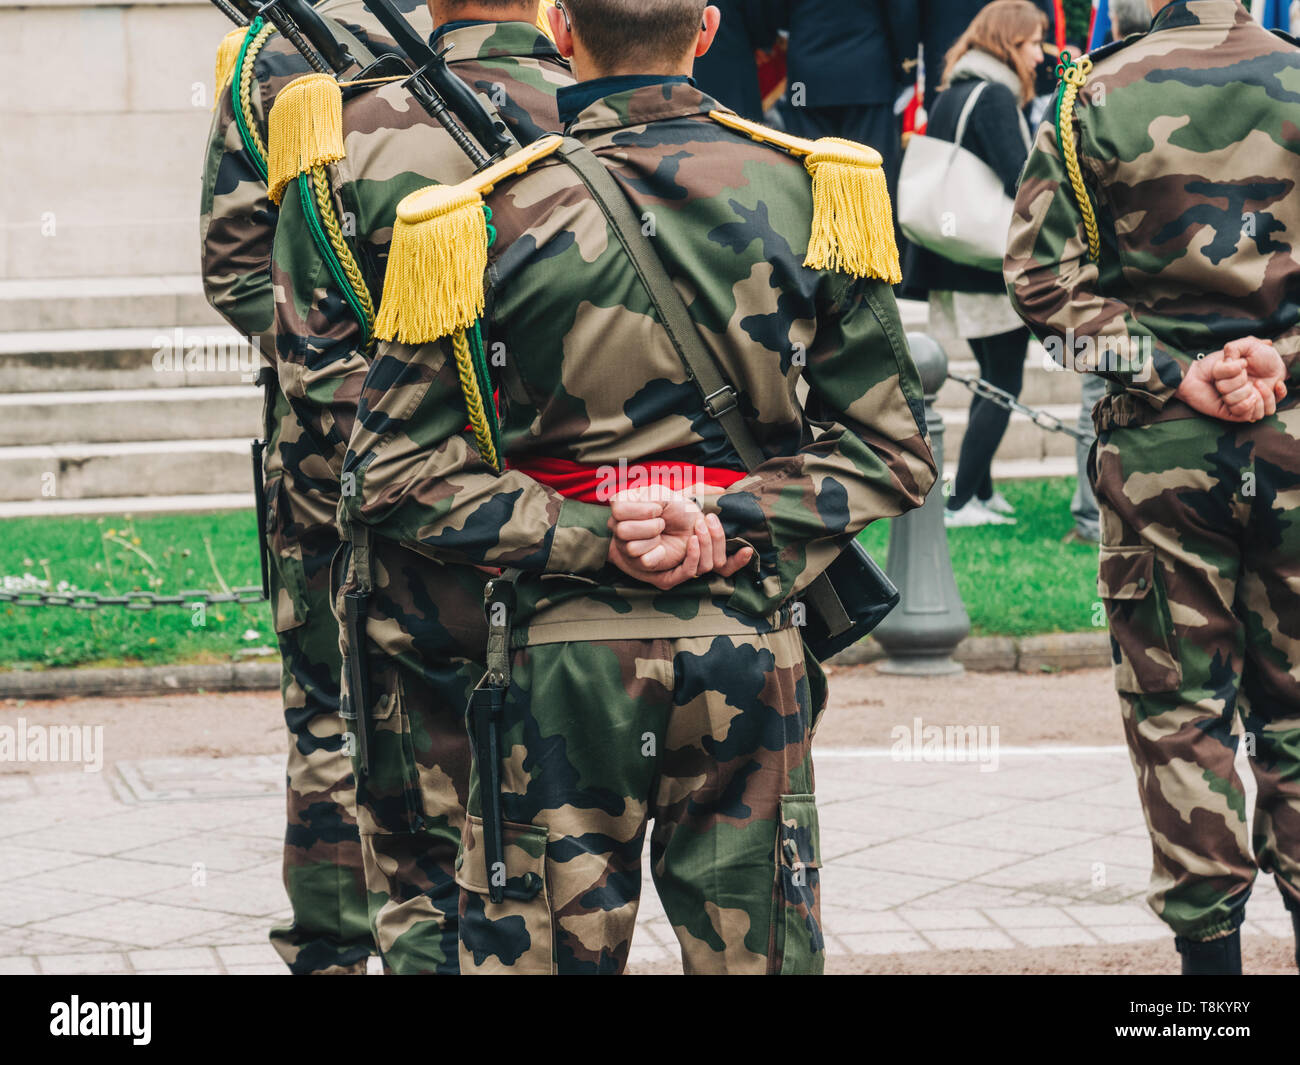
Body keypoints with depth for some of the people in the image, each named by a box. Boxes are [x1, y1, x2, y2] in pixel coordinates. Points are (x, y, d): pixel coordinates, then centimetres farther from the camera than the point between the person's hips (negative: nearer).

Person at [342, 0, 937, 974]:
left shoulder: (494, 218, -5)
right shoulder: (814, 195, 1)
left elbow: (396, 473, -6)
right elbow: (891, 450, 1)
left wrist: (584, 539, -9)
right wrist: (731, 527, -7)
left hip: (562, 648, -1)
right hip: (753, 649, 1)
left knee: (537, 953, 8)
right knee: (756, 952, 11)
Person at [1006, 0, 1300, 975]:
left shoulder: (1094, 97, -2)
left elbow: (1043, 278, -5)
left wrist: (1173, 372, -7)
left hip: (1158, 444, -1)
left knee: (1179, 709, 6)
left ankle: (1209, 938, 6)